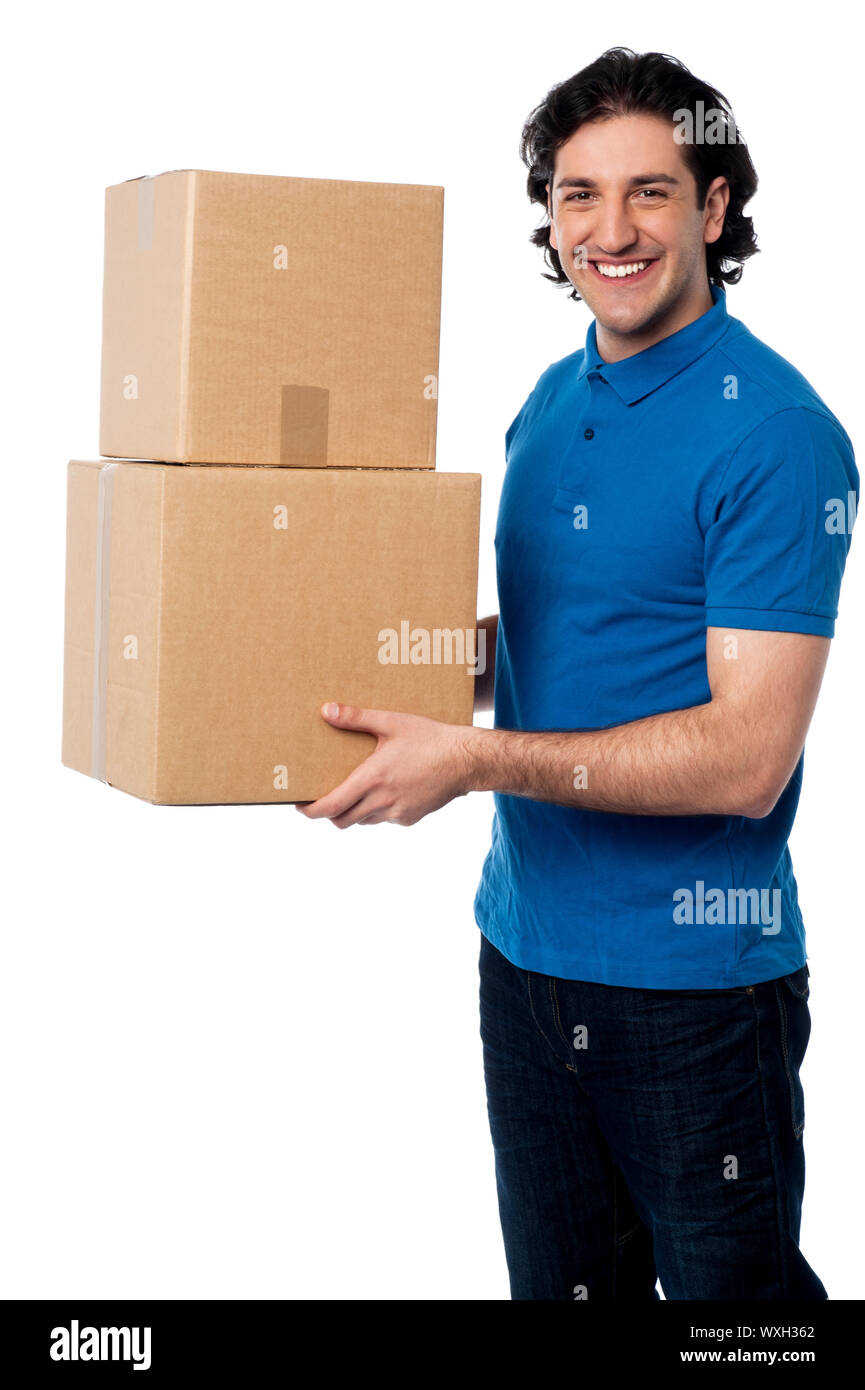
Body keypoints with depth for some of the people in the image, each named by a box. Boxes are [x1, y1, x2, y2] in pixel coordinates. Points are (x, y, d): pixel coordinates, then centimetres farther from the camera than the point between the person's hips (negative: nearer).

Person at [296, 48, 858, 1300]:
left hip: (697, 978, -7)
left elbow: (745, 755, -21)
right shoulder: (554, 400, 9)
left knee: (729, 1291, 7)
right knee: (560, 1284, 17)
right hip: (528, 947, 7)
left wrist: (477, 758, -25)